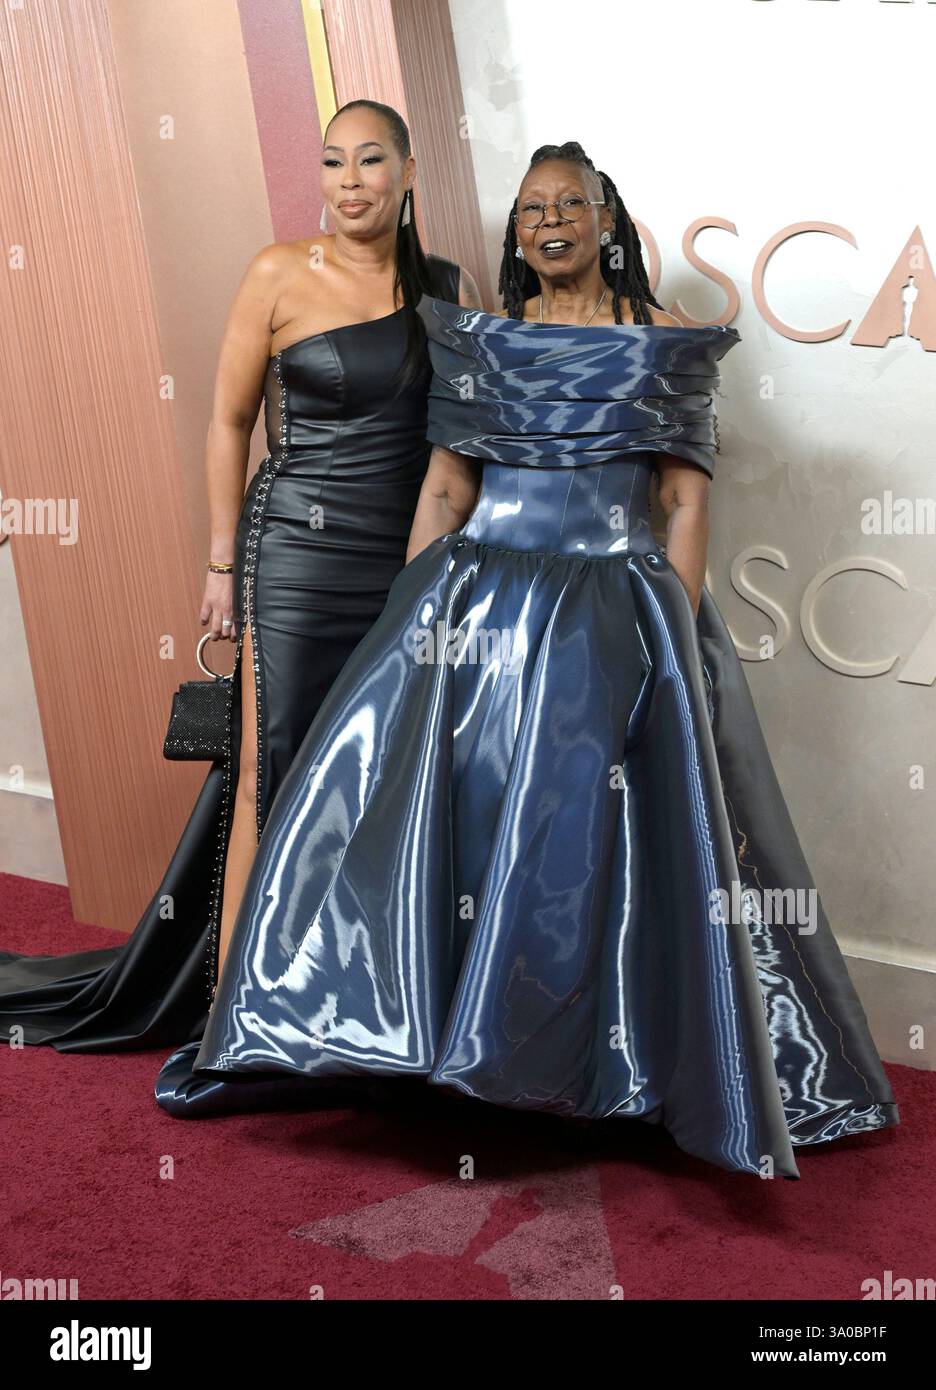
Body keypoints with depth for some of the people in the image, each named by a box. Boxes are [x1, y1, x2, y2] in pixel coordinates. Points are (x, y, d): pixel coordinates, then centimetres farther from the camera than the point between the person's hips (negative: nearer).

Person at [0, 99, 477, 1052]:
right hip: (304, 547, -3)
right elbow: (230, 421, 2)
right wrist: (223, 562, 0)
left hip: (421, 558, 4)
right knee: (274, 771, -3)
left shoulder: (452, 287, 8)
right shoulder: (281, 274, -2)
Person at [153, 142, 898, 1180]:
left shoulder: (664, 342, 7)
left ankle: (630, 1066, 11)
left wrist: (678, 642, -8)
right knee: (405, 792, -5)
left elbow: (687, 502, 2)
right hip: (479, 603, 3)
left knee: (608, 837, -6)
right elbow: (444, 489, 10)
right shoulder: (480, 341, 13)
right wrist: (410, 627, 2)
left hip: (612, 613, -2)